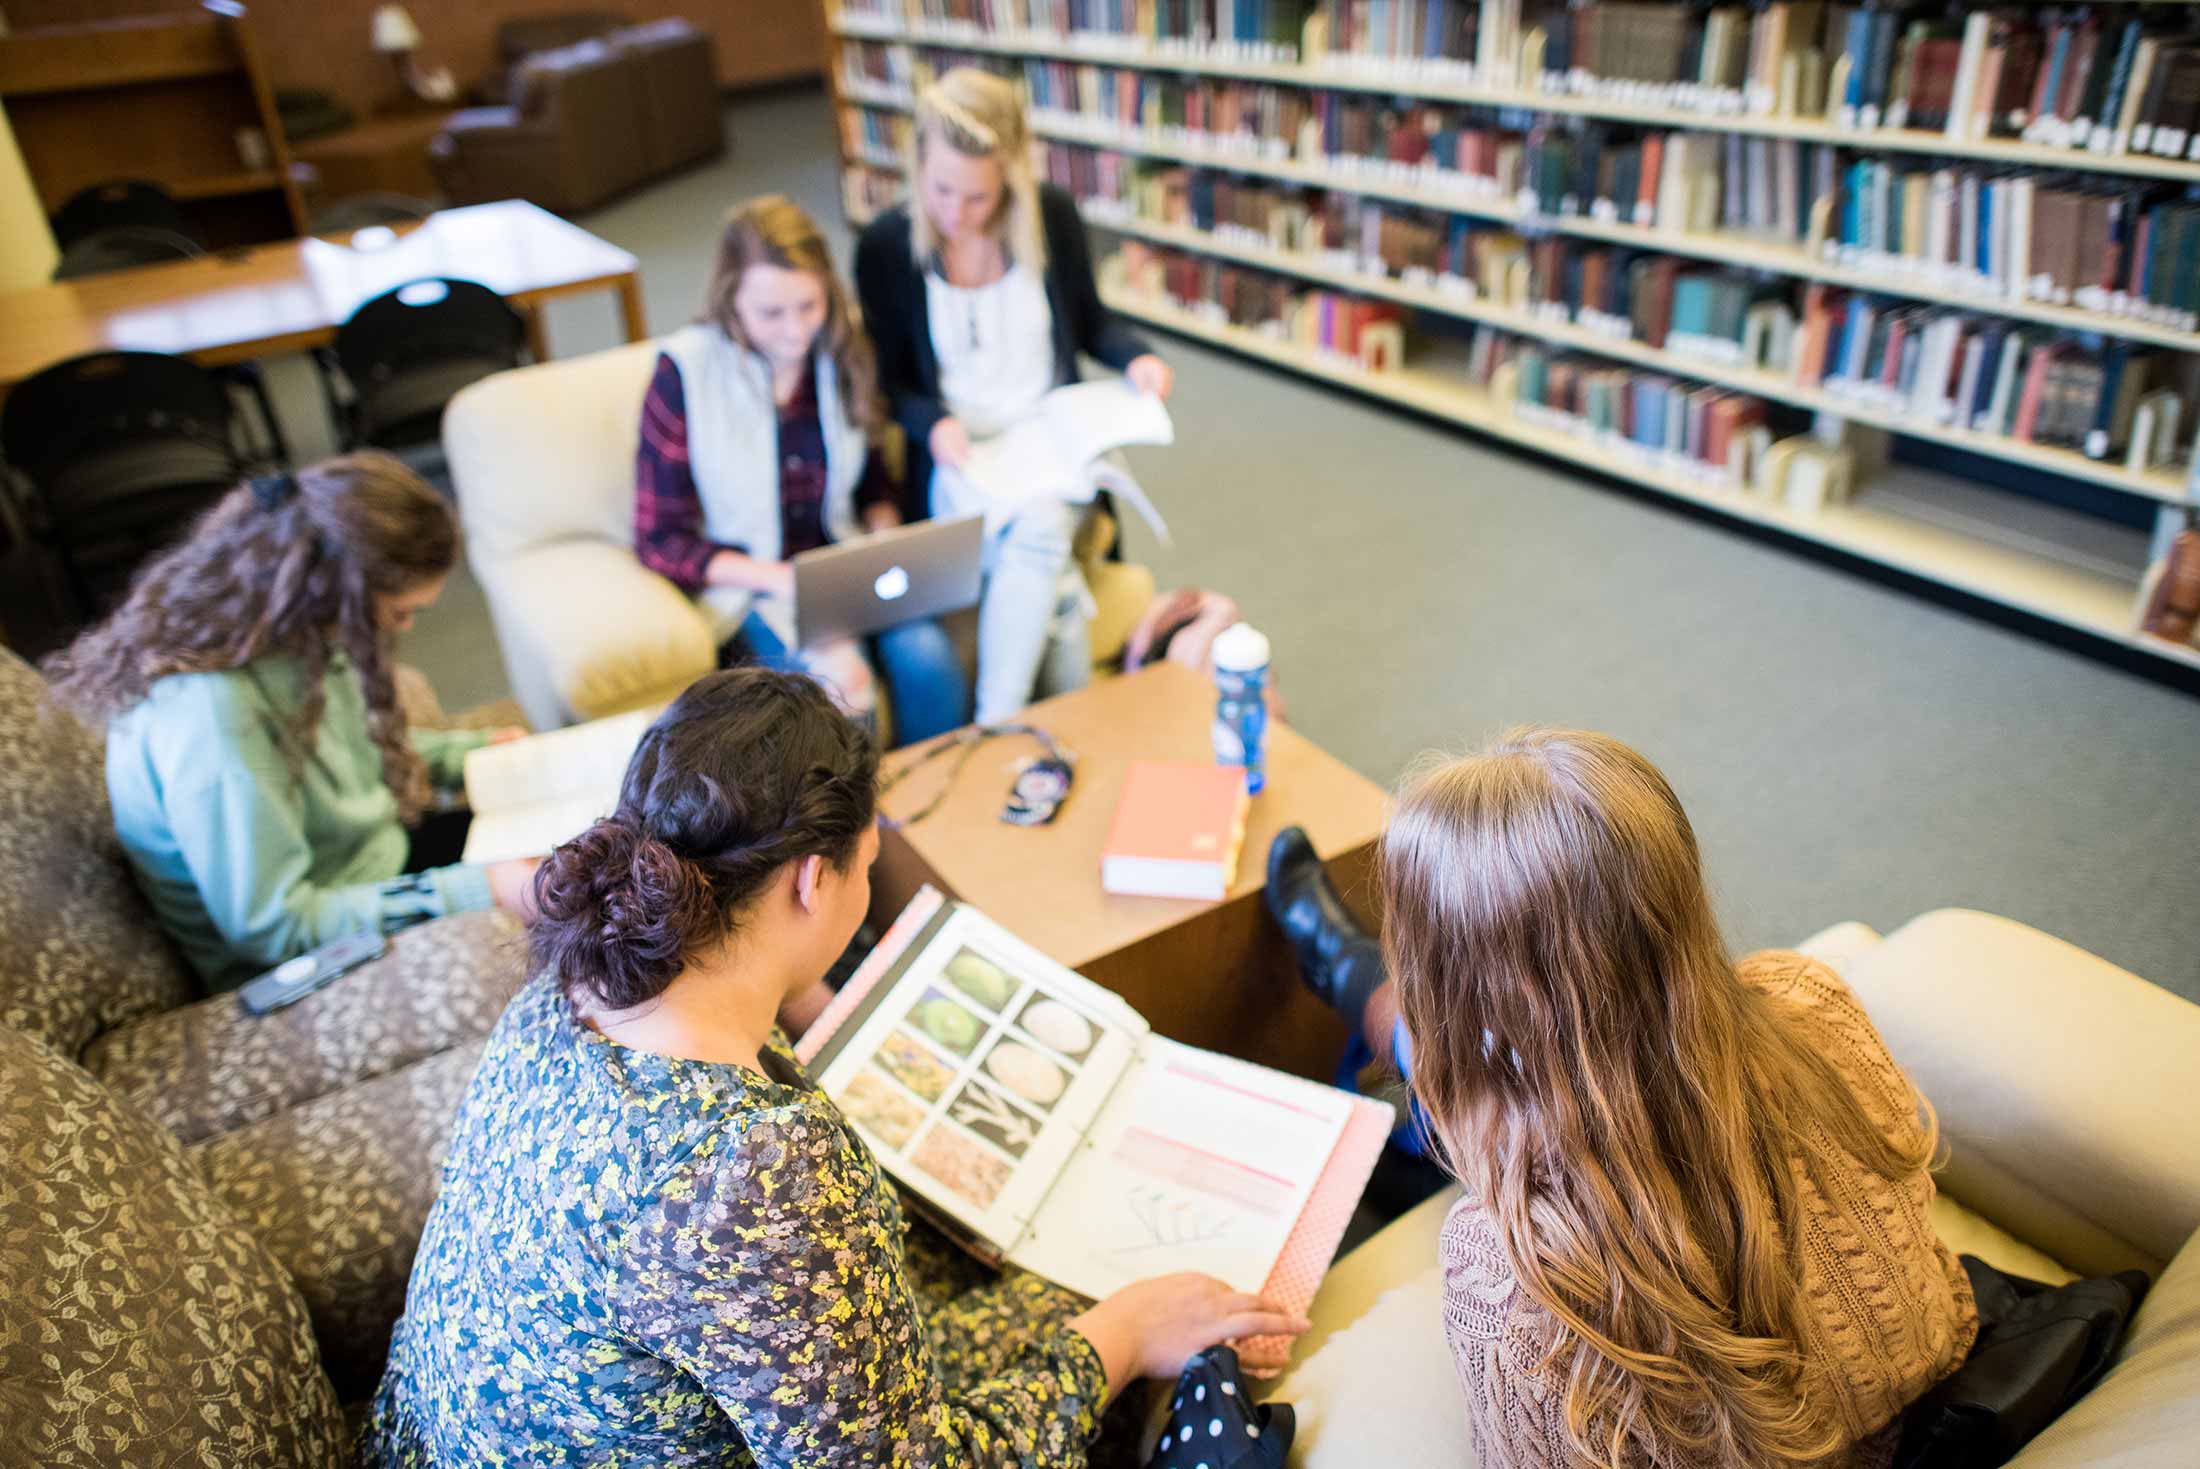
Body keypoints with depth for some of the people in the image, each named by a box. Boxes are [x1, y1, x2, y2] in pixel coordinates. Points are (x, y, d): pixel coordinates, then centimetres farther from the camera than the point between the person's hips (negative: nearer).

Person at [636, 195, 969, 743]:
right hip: (747, 584, -3)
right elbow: (660, 542, -8)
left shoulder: (841, 349, 2)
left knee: (929, 660, -26)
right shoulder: (684, 372, -11)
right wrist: (782, 578, -18)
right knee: (839, 686, -31)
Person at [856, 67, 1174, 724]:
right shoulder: (886, 246, -6)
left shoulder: (1054, 216, -4)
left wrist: (1135, 356, -8)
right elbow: (890, 378, 2)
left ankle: (991, 735, -24)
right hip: (959, 457, -1)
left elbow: (1088, 319, 12)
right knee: (1039, 547, -34)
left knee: (1039, 527, -32)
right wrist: (932, 422, -19)